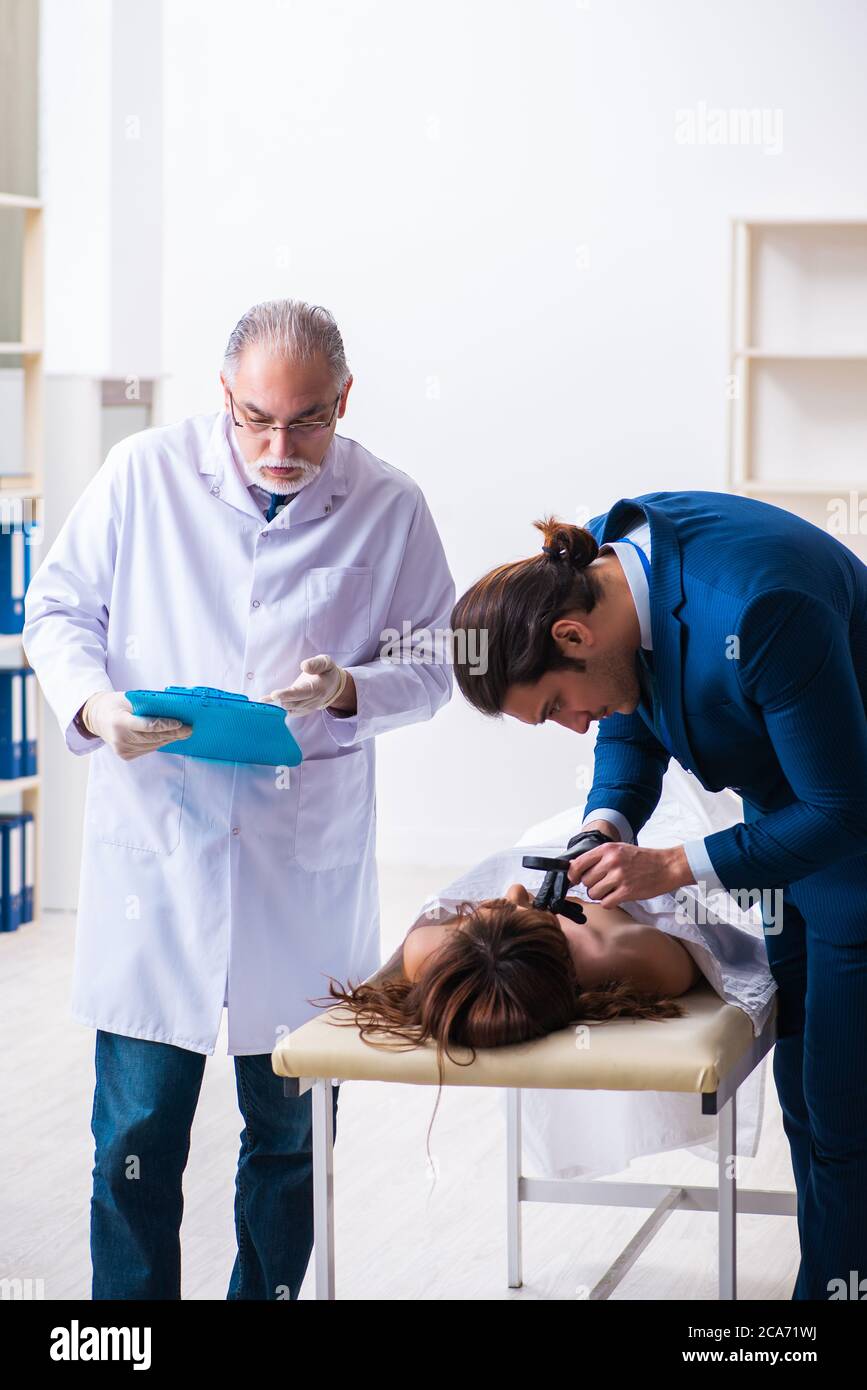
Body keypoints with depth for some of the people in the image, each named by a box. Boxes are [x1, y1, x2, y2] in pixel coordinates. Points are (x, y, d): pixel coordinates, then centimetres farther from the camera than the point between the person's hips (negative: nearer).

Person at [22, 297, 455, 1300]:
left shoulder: (390, 509, 1)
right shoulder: (144, 475, -1)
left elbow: (432, 663, 8)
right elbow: (58, 609, 8)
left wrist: (348, 689, -13)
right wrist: (93, 703, -12)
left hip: (307, 868, 1)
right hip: (155, 846, -1)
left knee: (290, 1133, 9)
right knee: (137, 1129, 0)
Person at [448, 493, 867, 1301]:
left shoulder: (756, 613, -36)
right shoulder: (603, 560, -10)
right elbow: (630, 725, 9)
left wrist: (673, 867, -23)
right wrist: (606, 826, -10)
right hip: (795, 828, 8)